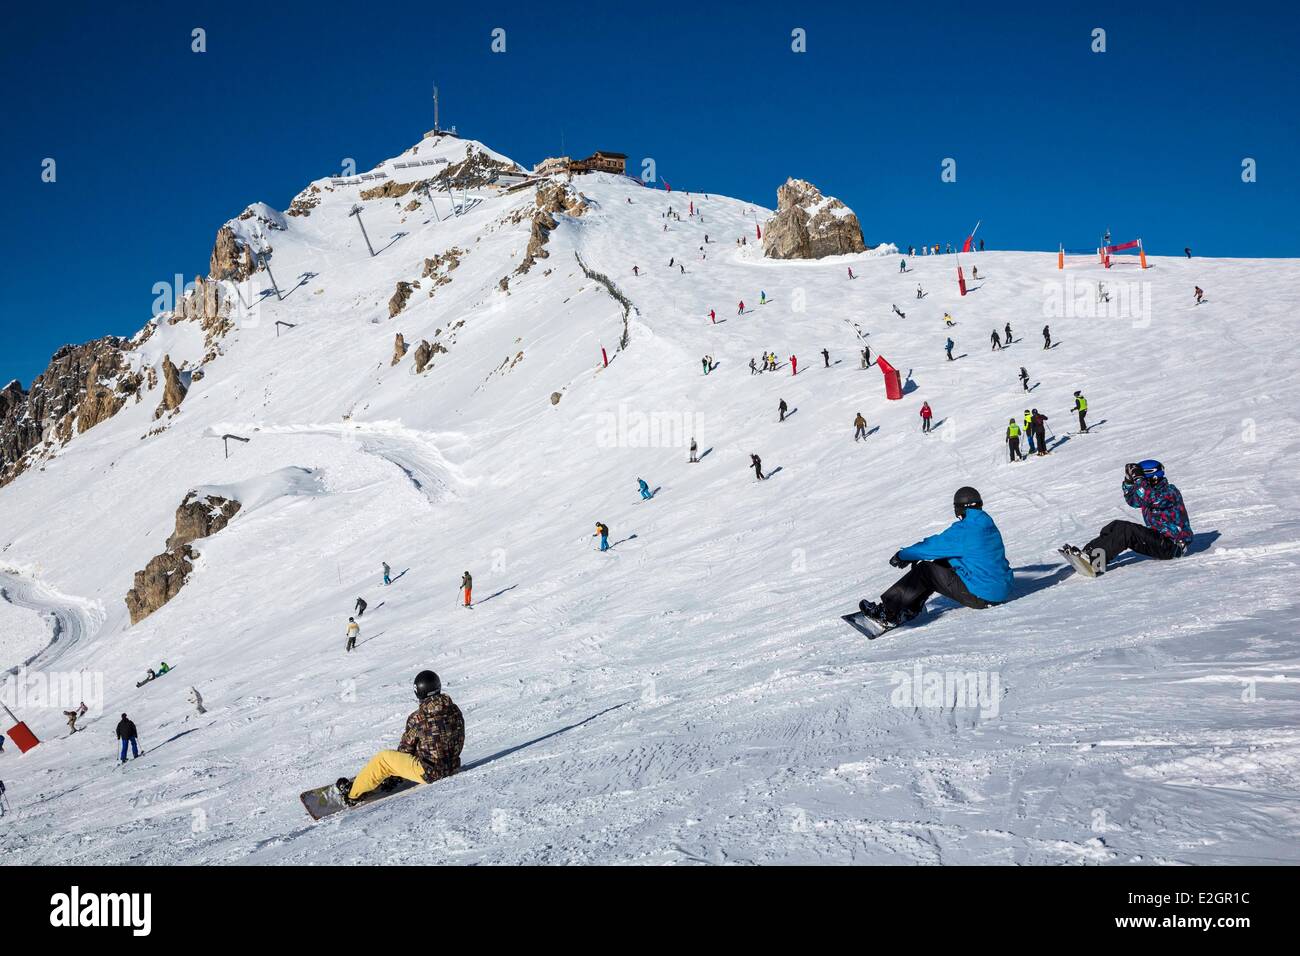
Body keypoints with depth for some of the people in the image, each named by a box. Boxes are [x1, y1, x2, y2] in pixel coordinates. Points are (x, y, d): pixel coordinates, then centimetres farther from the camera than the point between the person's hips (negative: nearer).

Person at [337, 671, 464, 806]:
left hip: (429, 772, -6)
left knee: (382, 758, 11)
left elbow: (405, 748, -3)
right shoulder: (455, 711, -2)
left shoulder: (418, 718, -17)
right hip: (452, 767, 6)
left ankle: (352, 794, 25)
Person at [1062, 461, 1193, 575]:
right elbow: (1133, 500, 24)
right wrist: (1129, 479, 9)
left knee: (1125, 530, -25)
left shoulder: (1170, 492, -13)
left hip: (1170, 546, -9)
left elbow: (1148, 499, -33)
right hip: (1157, 537, 9)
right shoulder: (1154, 491, 14)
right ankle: (1087, 552, -17)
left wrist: (1138, 478, -25)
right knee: (1117, 525, -2)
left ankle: (1096, 560, -35)